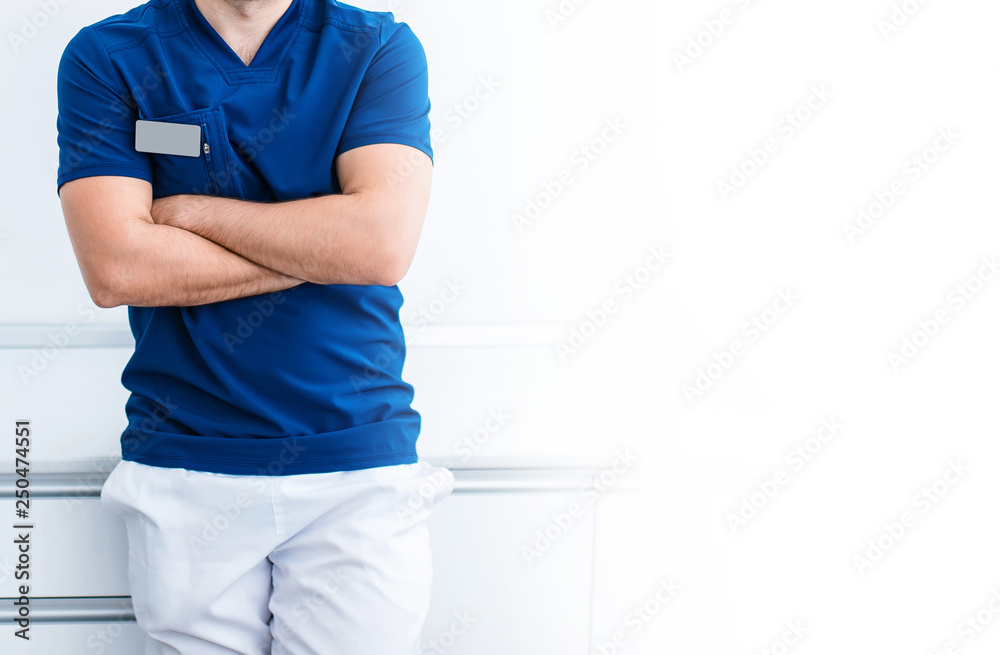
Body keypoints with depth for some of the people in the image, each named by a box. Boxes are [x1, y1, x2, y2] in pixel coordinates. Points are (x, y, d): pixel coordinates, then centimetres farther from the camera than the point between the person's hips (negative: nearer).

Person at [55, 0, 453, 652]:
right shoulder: (105, 56, 2)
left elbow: (385, 242, -15)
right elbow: (114, 268, -12)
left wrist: (187, 210, -9)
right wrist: (320, 252, -10)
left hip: (359, 460, 0)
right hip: (183, 469, 1)